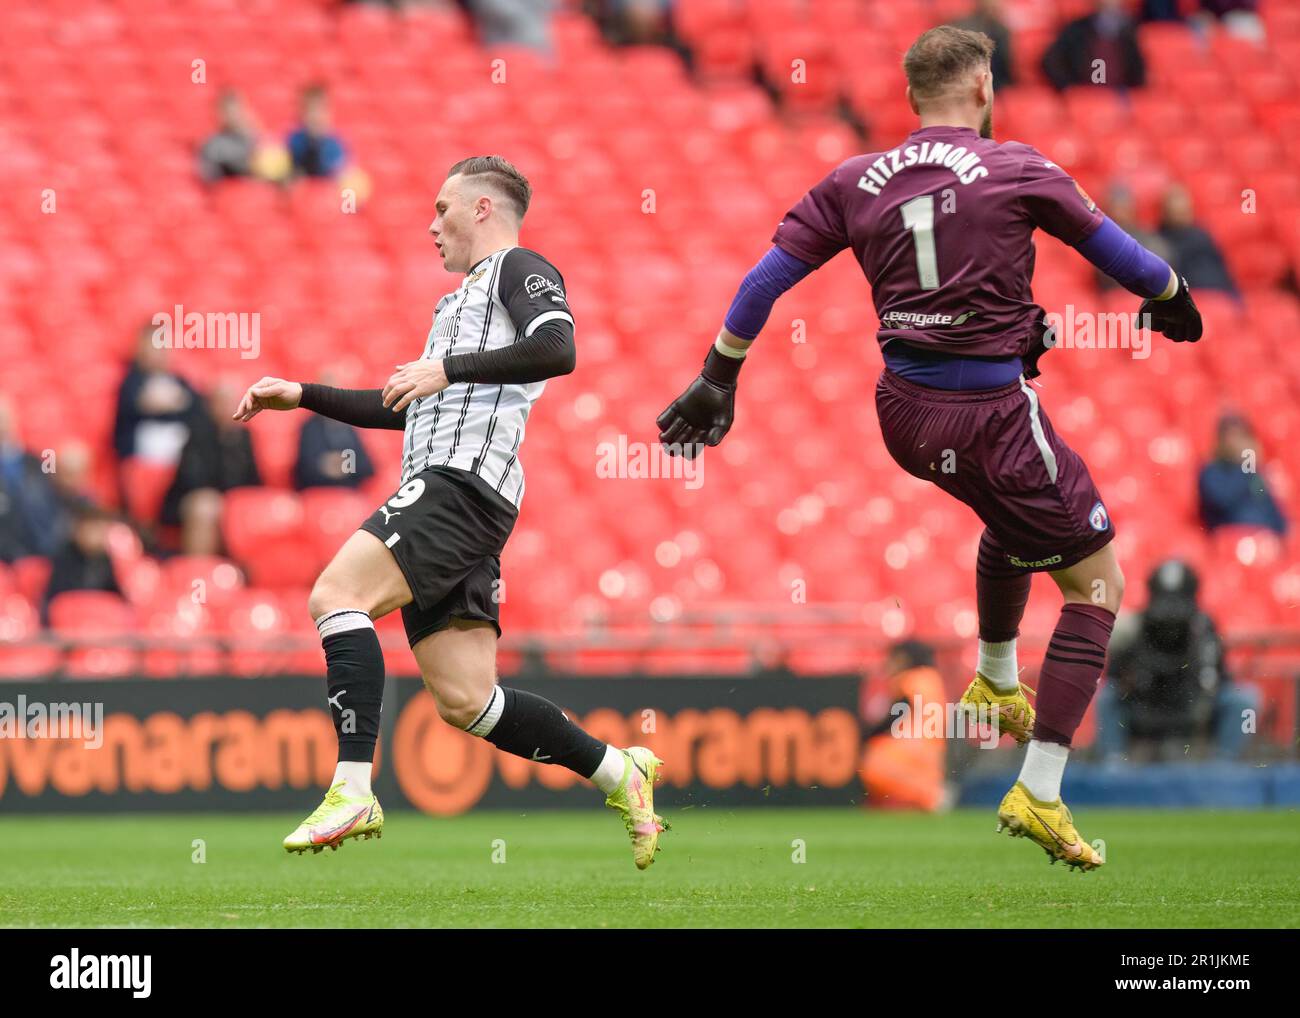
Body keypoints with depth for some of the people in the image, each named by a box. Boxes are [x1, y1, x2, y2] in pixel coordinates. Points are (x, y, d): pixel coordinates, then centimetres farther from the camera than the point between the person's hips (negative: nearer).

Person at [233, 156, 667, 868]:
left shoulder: (518, 268, 4)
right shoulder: (463, 300, 33)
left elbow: (556, 349, -16)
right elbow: (405, 408, 40)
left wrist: (448, 369, -16)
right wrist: (300, 396, 34)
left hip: (463, 482, -9)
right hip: (440, 494, 9)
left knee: (335, 594, -23)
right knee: (465, 702, 1)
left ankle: (353, 790, -30)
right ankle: (619, 772, 10)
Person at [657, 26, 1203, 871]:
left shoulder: (857, 182, 4)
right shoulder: (1017, 172, -8)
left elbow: (768, 277, 4)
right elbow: (1111, 248, 3)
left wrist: (718, 379, 14)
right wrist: (1174, 298, 23)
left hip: (904, 414, 6)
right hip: (991, 413, -6)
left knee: (1013, 516, 36)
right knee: (1097, 580, 4)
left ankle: (997, 682, 50)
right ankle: (1039, 794, -4)